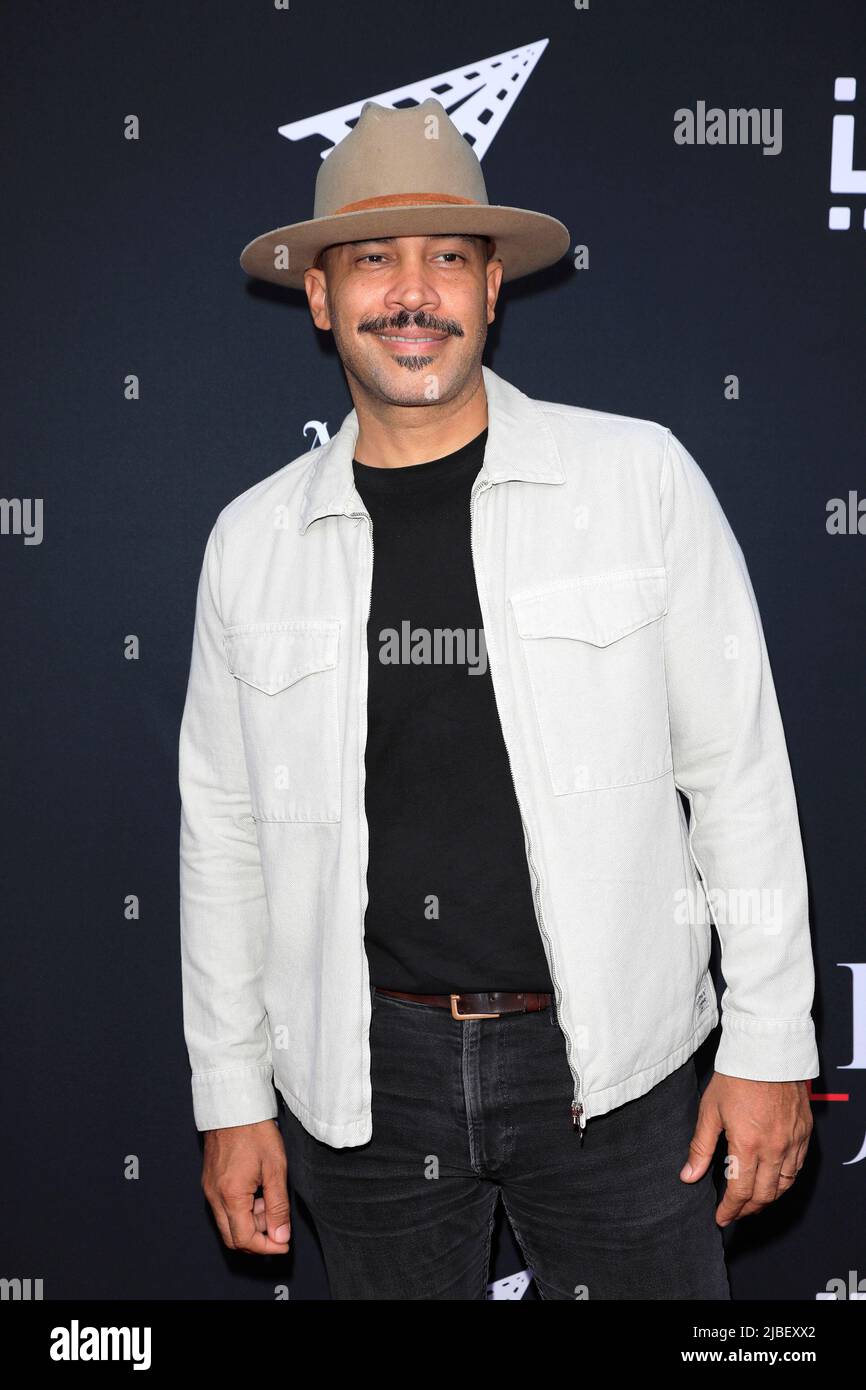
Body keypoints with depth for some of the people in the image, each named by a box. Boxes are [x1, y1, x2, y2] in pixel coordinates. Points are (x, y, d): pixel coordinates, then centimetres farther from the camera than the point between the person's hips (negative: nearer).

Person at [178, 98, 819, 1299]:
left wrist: (771, 1045, -3)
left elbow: (739, 772, -3)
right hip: (359, 1076, 2)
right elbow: (223, 832, 6)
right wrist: (231, 1097, 7)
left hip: (610, 1062, -1)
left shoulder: (640, 478, -5)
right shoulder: (253, 540, 1)